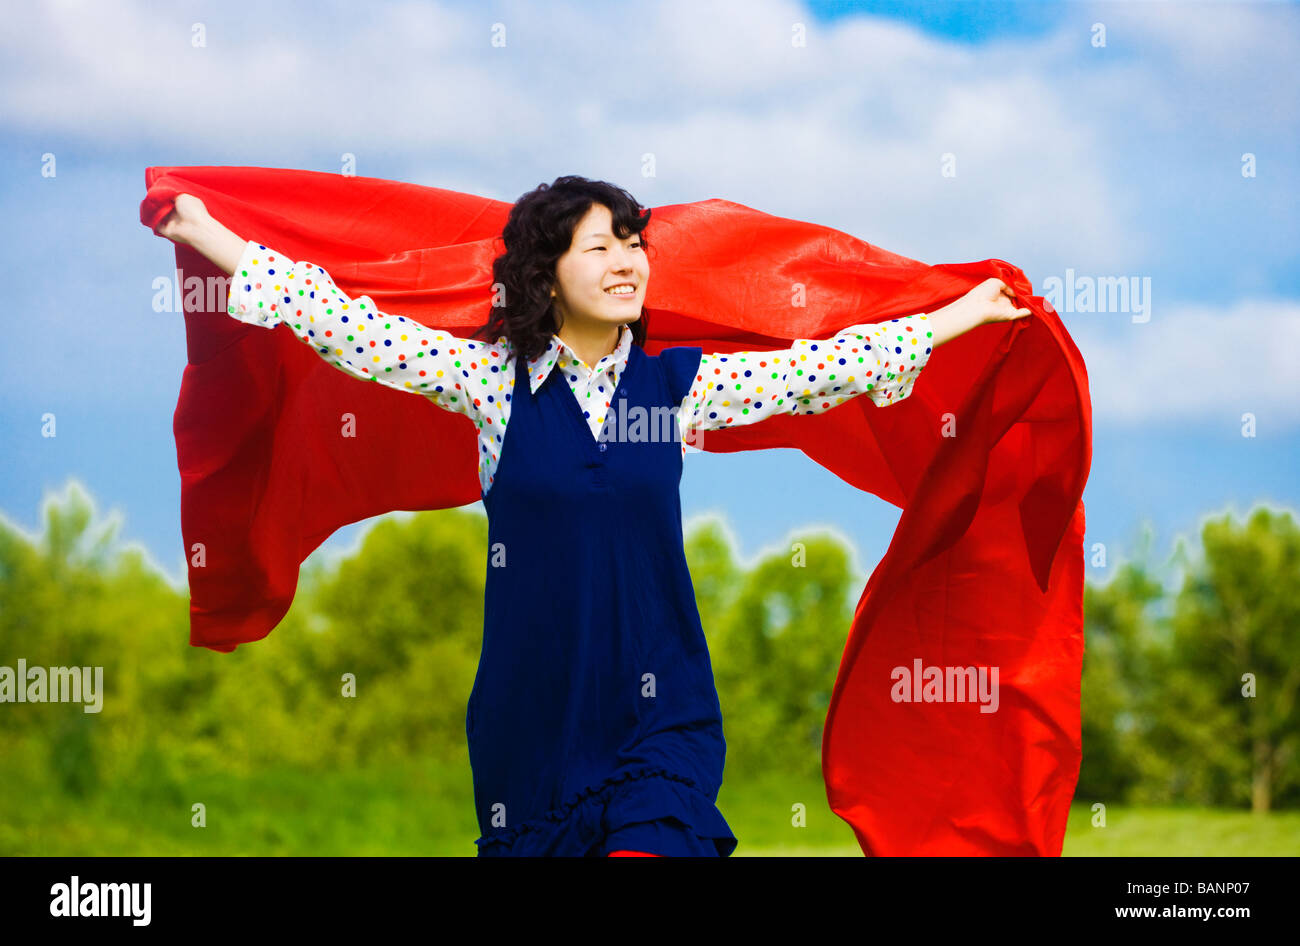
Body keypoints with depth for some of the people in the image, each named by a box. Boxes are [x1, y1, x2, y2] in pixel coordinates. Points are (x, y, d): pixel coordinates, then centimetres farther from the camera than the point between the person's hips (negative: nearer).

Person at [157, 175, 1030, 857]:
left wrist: (964, 316, 9)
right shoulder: (492, 378, -1)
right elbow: (349, 326, -2)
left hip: (658, 708, 0)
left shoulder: (679, 382, 3)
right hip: (532, 707, 0)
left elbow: (825, 367, 7)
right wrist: (210, 238, -5)